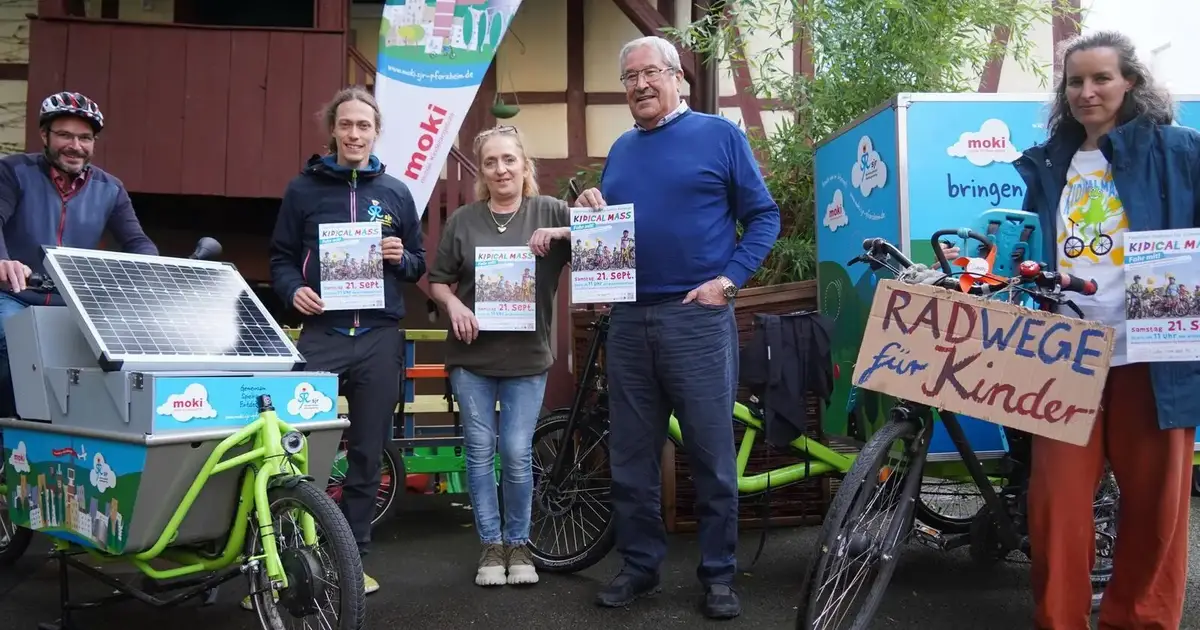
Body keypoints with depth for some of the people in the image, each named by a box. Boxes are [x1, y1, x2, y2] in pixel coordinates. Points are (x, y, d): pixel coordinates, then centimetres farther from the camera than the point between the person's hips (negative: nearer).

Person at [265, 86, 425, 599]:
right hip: (321, 334, -1)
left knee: (367, 453, 8)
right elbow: (281, 257, 8)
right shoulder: (303, 188, 6)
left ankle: (352, 556, 19)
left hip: (380, 339, 2)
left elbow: (418, 265, 14)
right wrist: (293, 290, -12)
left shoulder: (396, 193, 10)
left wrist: (401, 258, -8)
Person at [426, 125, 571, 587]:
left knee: (517, 454, 0)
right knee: (480, 451, 6)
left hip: (526, 357, -1)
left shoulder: (551, 212, 1)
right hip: (472, 355, 2)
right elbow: (438, 280, 10)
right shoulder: (463, 220, 5)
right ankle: (491, 544, 20)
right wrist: (453, 305, -9)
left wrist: (561, 233, -24)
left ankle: (518, 542, 20)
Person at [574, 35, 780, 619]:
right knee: (630, 456, 10)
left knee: (712, 456, 2)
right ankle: (640, 564, 24)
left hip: (697, 317, -5)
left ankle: (718, 574, 15)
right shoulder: (621, 149, 16)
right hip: (628, 319, 5)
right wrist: (591, 213, -1)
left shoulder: (720, 135, 1)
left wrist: (729, 278, -12)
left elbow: (763, 215, -1)